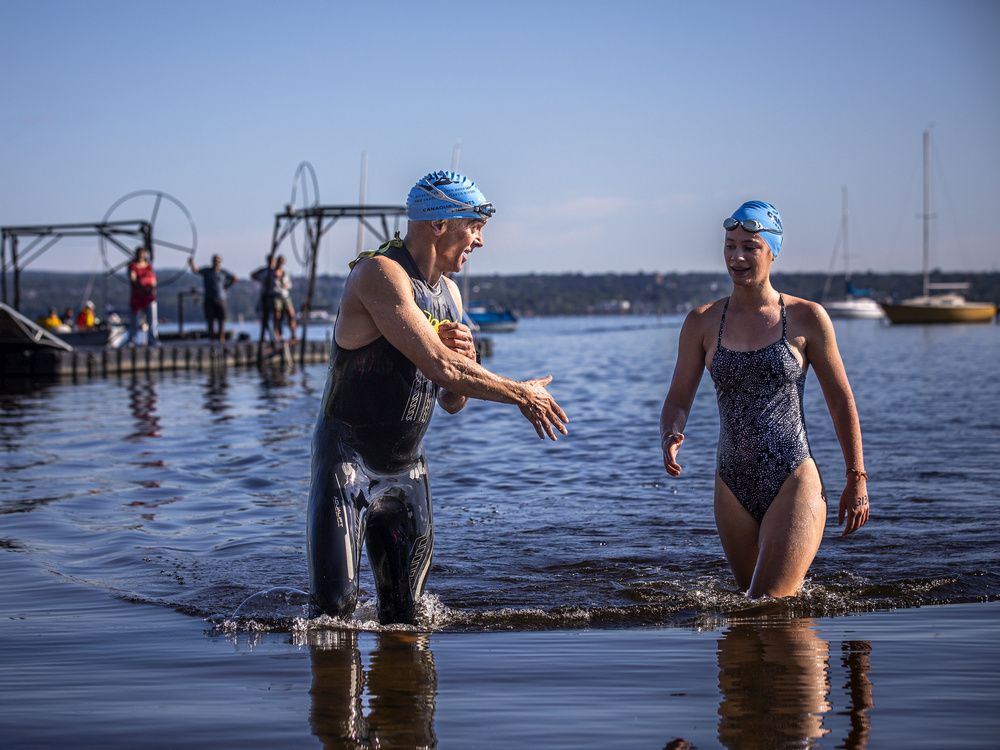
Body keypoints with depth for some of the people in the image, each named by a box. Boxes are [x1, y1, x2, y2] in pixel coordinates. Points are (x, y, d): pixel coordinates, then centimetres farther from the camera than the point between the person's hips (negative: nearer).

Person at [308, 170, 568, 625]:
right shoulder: (380, 273, -17)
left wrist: (465, 357, -7)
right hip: (348, 460, -7)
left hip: (407, 469, 8)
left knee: (403, 618, 6)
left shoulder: (449, 294, 11)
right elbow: (437, 365, -26)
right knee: (334, 603, -14)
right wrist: (520, 394, -14)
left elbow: (452, 402, 15)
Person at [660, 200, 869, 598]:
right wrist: (669, 437, -16)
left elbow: (841, 400, 5)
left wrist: (856, 478, 4)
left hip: (794, 482, -4)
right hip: (733, 490, 4)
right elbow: (678, 399, 6)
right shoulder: (703, 322, 5)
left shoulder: (806, 318, -1)